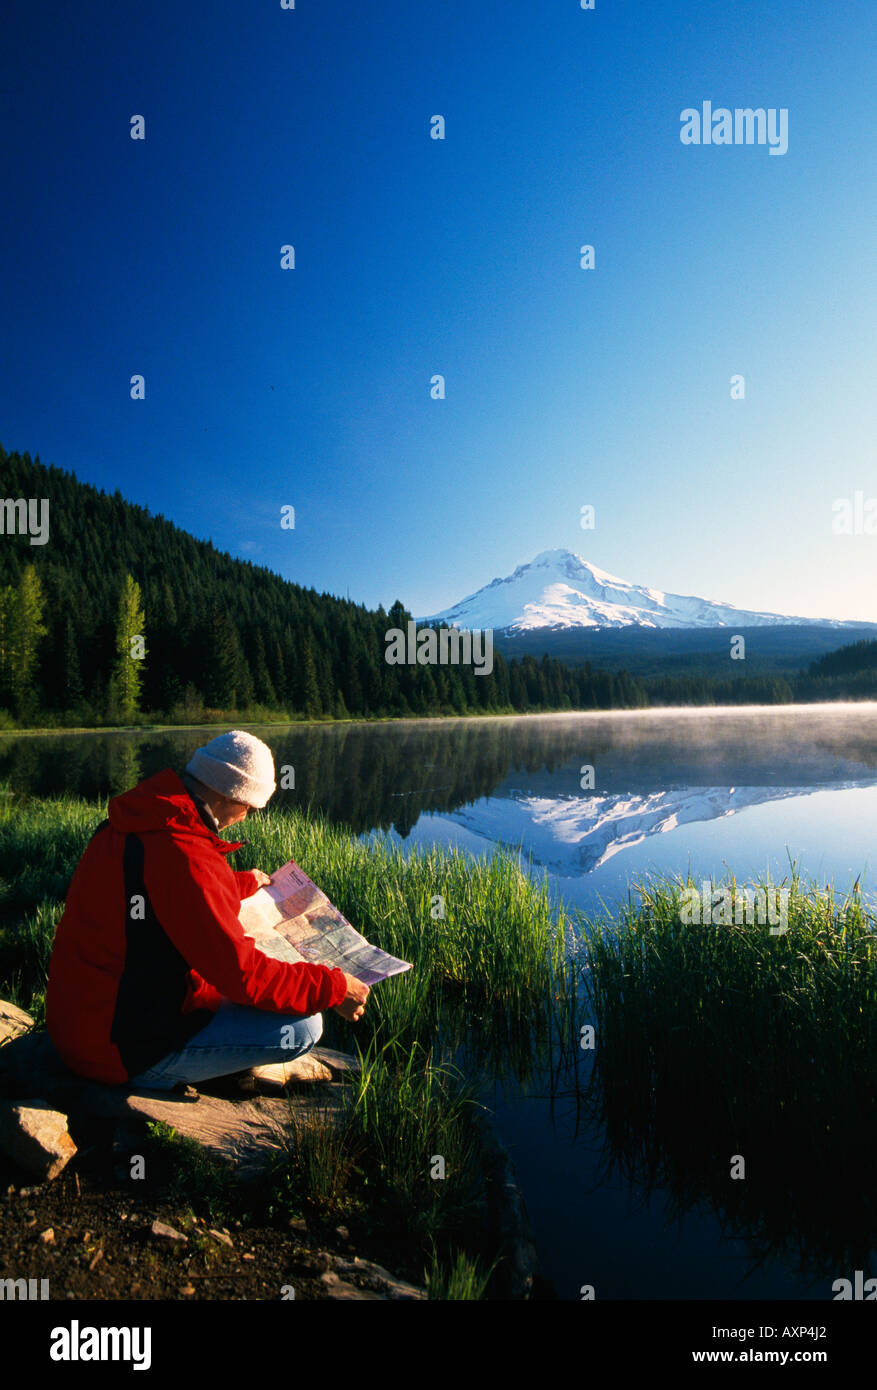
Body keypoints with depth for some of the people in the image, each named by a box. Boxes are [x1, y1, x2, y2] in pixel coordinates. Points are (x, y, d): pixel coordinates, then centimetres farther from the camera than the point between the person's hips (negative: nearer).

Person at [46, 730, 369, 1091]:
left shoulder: (125, 824, 2)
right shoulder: (186, 858, -28)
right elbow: (241, 973, -25)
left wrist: (243, 883, 36)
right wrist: (333, 987, -14)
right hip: (130, 1051, -10)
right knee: (302, 1027, -15)